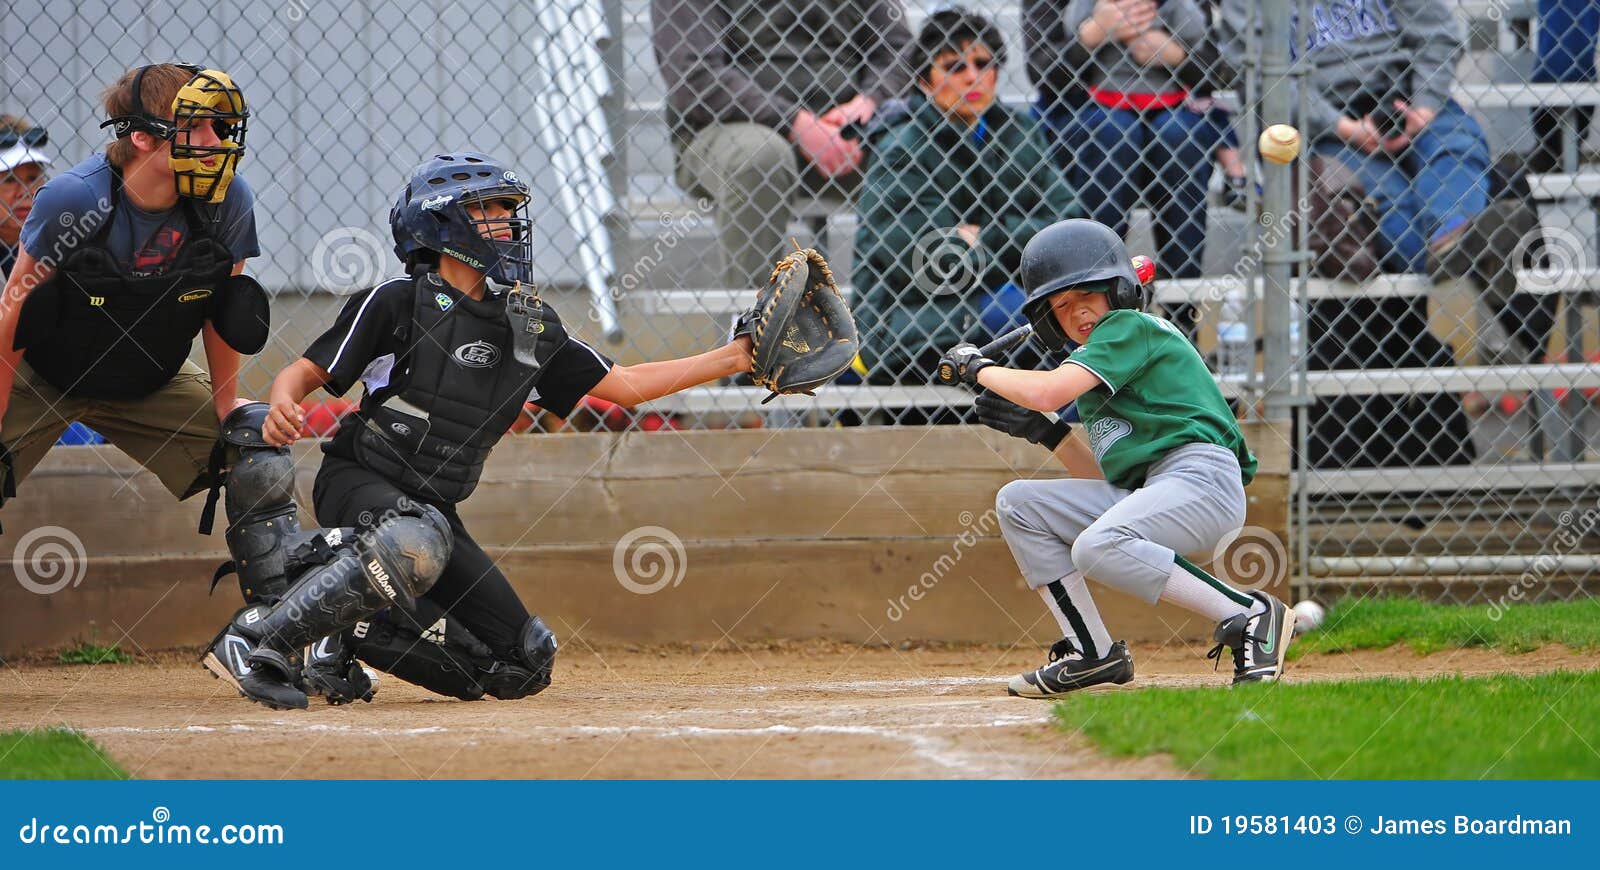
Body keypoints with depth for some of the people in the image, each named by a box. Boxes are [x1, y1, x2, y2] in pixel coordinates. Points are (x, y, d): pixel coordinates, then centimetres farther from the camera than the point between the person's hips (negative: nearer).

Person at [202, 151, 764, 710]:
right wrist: (282, 406, -29)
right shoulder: (398, 303, -7)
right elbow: (306, 373, -6)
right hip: (360, 482, -7)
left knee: (523, 665, 0)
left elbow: (625, 386, 12)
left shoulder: (529, 326, 9)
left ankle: (345, 634, 5)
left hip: (437, 510, 7)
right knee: (416, 540, -42)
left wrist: (735, 357, 7)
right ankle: (259, 639, -34)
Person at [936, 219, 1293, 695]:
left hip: (1202, 477, -10)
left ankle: (1250, 616, -26)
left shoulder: (1130, 327, -2)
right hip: (1145, 493, 10)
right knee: (1018, 503, 7)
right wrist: (1043, 431, 15)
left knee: (1096, 547, -35)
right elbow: (1105, 478, 23)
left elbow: (1047, 392, -15)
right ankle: (1092, 654, 1)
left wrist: (978, 368, 1)